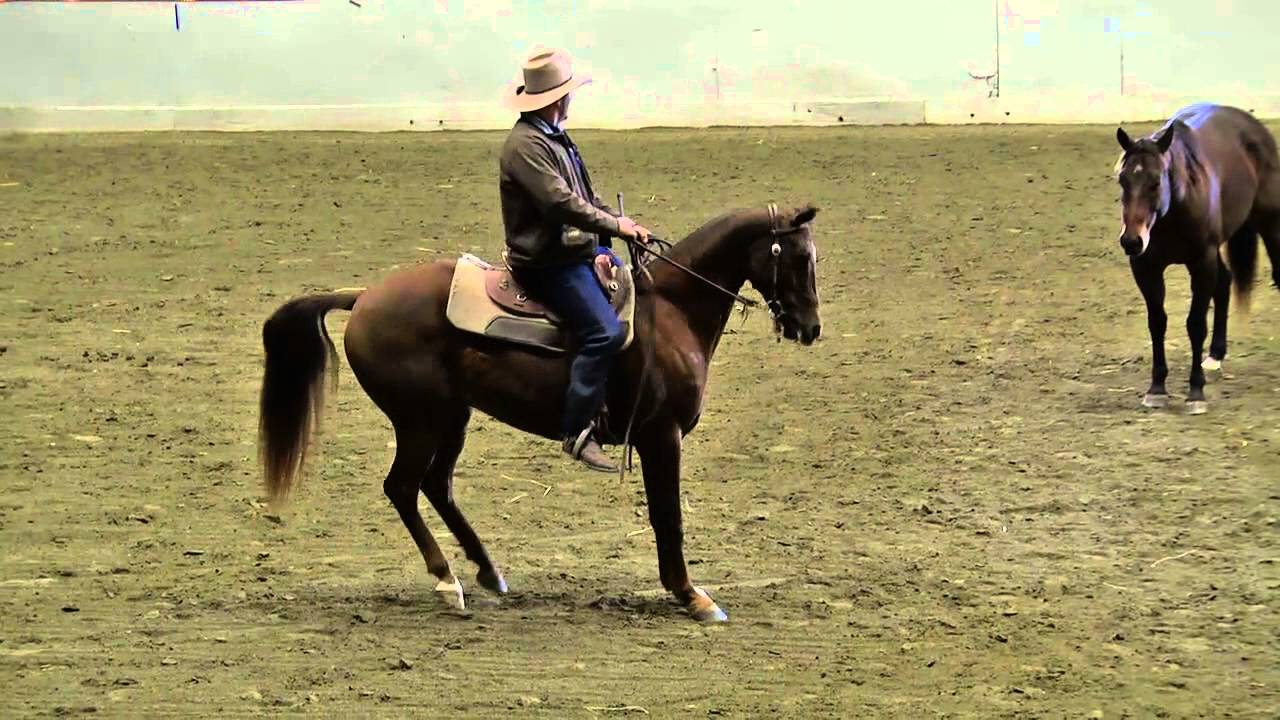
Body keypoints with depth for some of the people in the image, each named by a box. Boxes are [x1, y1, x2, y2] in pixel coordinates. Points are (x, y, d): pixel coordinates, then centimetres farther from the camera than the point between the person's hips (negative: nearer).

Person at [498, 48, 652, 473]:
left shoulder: (557, 139, 16)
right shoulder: (525, 145, -18)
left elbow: (587, 198, 19)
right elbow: (561, 203, -26)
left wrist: (622, 223, 3)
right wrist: (614, 225, -19)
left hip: (581, 250, 11)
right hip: (548, 263, -11)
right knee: (605, 331, -25)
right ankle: (578, 432, -24)